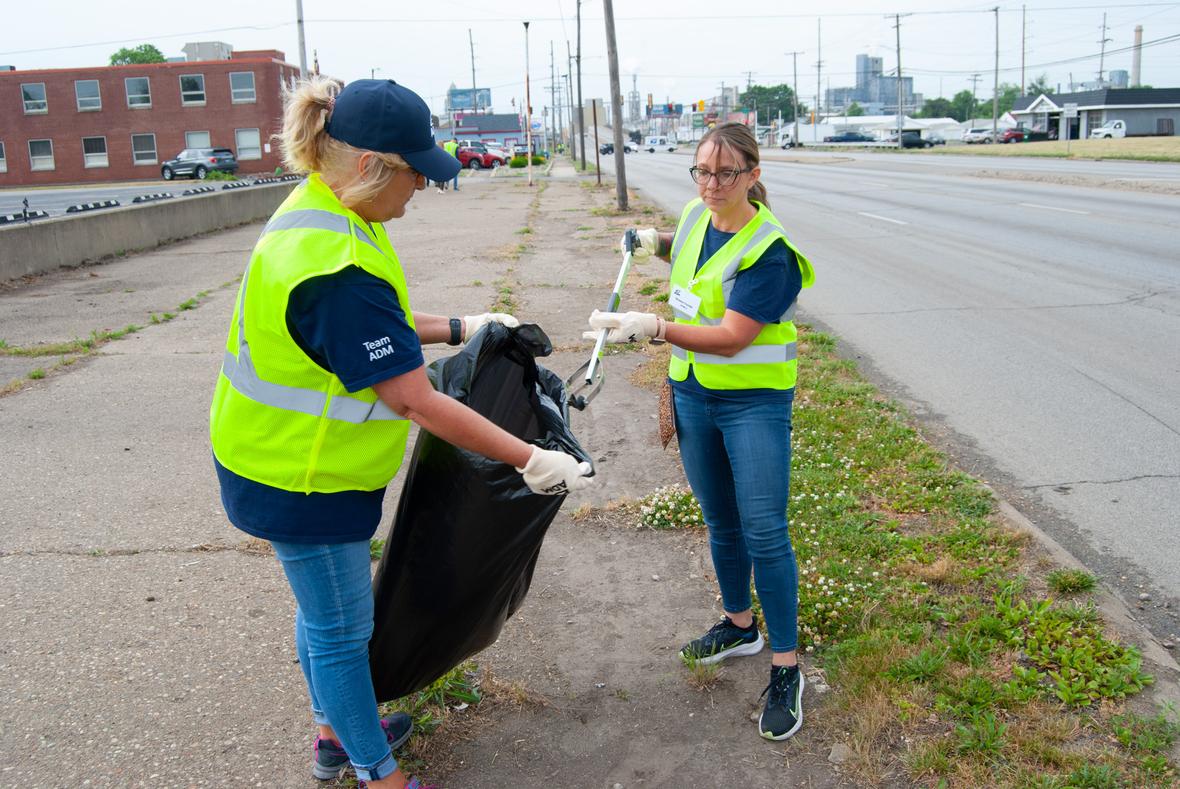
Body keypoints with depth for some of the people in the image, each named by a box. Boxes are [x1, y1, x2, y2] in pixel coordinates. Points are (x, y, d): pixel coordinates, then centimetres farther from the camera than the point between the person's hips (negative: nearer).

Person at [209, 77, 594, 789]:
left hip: (299, 460, 10)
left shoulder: (319, 210, 1)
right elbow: (419, 403, -30)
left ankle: (337, 730, 46)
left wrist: (458, 328, 13)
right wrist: (532, 460, -24)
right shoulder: (338, 269, -32)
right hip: (302, 480, -10)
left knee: (326, 609, 25)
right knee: (341, 627, 7)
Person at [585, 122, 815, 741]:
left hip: (754, 399, -7)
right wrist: (659, 243, 11)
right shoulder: (695, 215, 3)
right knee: (720, 523, 18)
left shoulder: (768, 250, -20)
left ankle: (785, 669, 7)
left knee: (763, 533, -6)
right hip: (692, 393, 7)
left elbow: (731, 338, -28)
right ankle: (739, 625, 38)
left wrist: (653, 327, -36)